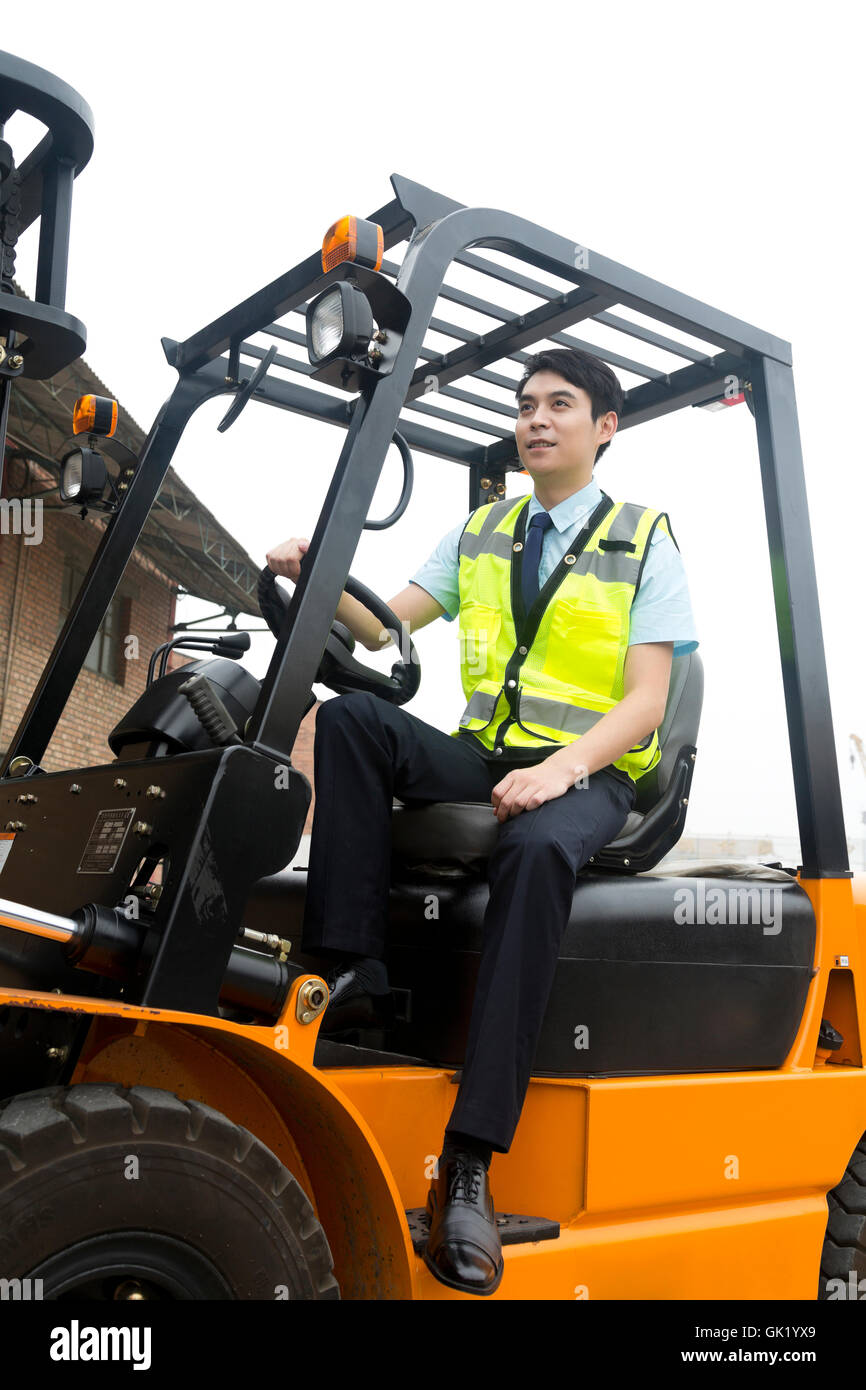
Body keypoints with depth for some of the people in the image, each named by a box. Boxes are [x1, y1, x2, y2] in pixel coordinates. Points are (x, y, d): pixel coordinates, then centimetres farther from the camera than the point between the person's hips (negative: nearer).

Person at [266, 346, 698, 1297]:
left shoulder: (645, 541, 5)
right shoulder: (479, 532, 18)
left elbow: (644, 702, -5)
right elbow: (386, 627, 9)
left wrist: (561, 768, -24)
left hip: (587, 773, -4)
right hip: (481, 757, 4)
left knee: (538, 849, -38)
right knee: (351, 716, -22)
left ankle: (469, 1164, -38)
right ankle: (352, 970, -29)